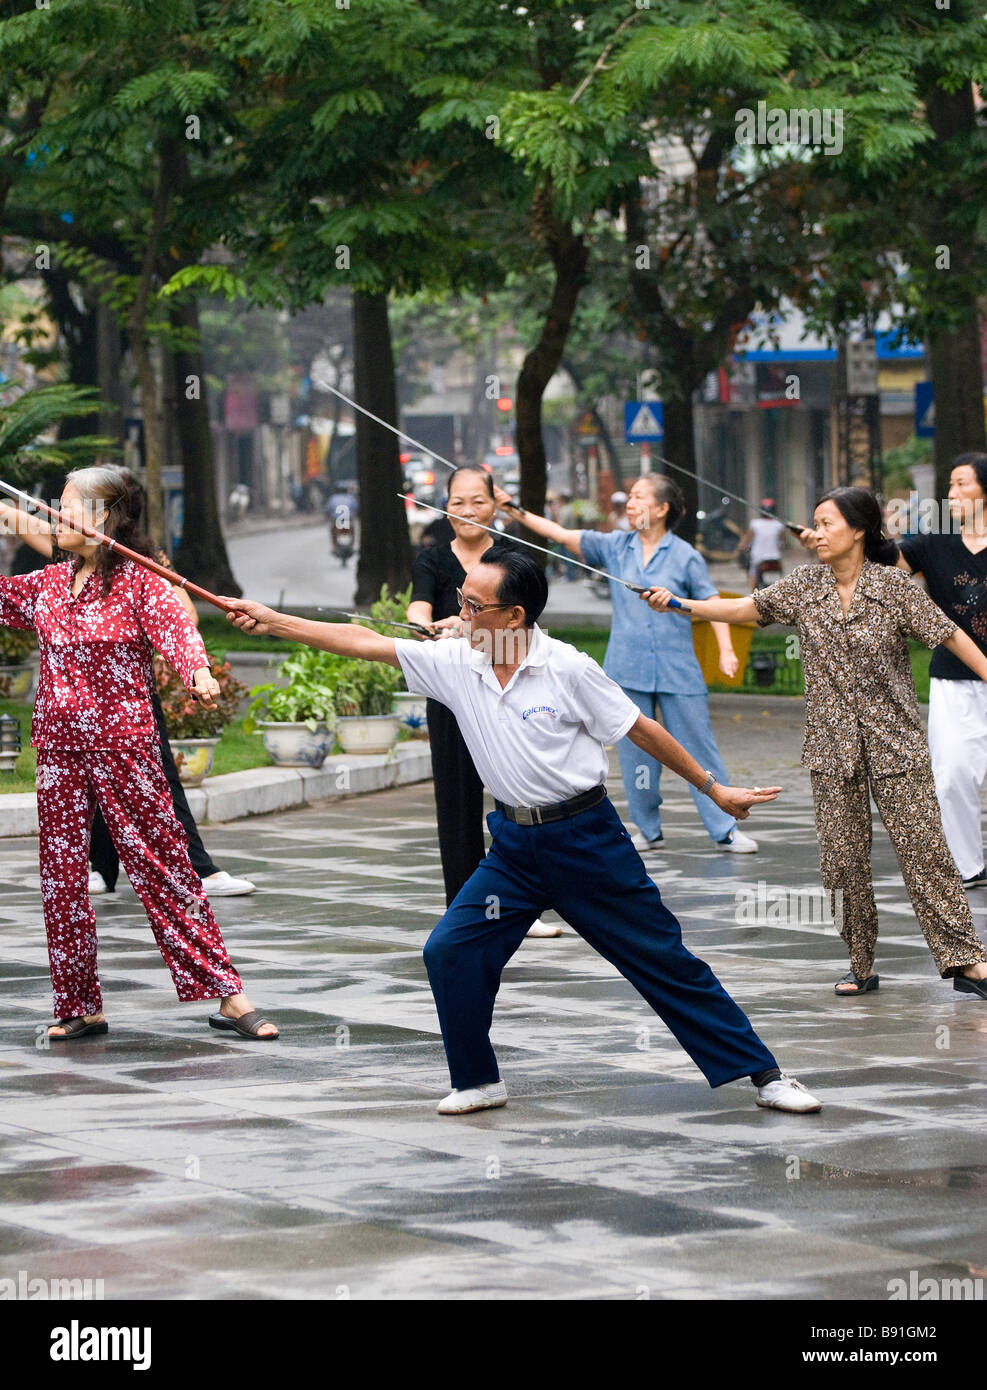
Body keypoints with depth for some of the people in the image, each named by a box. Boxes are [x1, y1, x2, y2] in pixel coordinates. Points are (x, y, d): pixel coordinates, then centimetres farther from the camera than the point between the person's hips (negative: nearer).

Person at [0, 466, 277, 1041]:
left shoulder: (138, 582, -6)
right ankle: (79, 1007, 12)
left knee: (162, 866, -3)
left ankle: (226, 993, 2)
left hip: (124, 746, -5)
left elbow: (176, 627, -21)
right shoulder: (47, 584, 11)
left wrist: (199, 671, -41)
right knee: (62, 875, 4)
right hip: (57, 746, 5)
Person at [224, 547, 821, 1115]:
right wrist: (274, 620, -3)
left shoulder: (568, 668, -15)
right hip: (515, 845, 5)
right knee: (449, 951, -7)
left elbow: (640, 728, -6)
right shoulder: (455, 662, -3)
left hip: (586, 836, -5)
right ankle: (479, 1081, 10)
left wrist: (712, 787, 1)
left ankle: (763, 1073, 8)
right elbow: (365, 642, 0)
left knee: (662, 958, -1)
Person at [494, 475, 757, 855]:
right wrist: (516, 511, -5)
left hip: (677, 671, -3)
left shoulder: (685, 556, -2)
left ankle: (725, 830, 4)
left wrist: (726, 651, -11)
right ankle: (649, 830, 19)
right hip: (628, 670, 3)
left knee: (698, 749, -1)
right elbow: (562, 535, 3)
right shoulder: (615, 546, 6)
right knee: (635, 751, 7)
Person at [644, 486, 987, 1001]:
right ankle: (861, 965, 14)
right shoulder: (805, 586, 3)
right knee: (842, 857, 3)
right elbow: (749, 607, -3)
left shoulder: (892, 586, -6)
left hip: (895, 741, -3)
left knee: (923, 847, -5)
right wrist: (680, 605, -16)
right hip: (832, 744, 3)